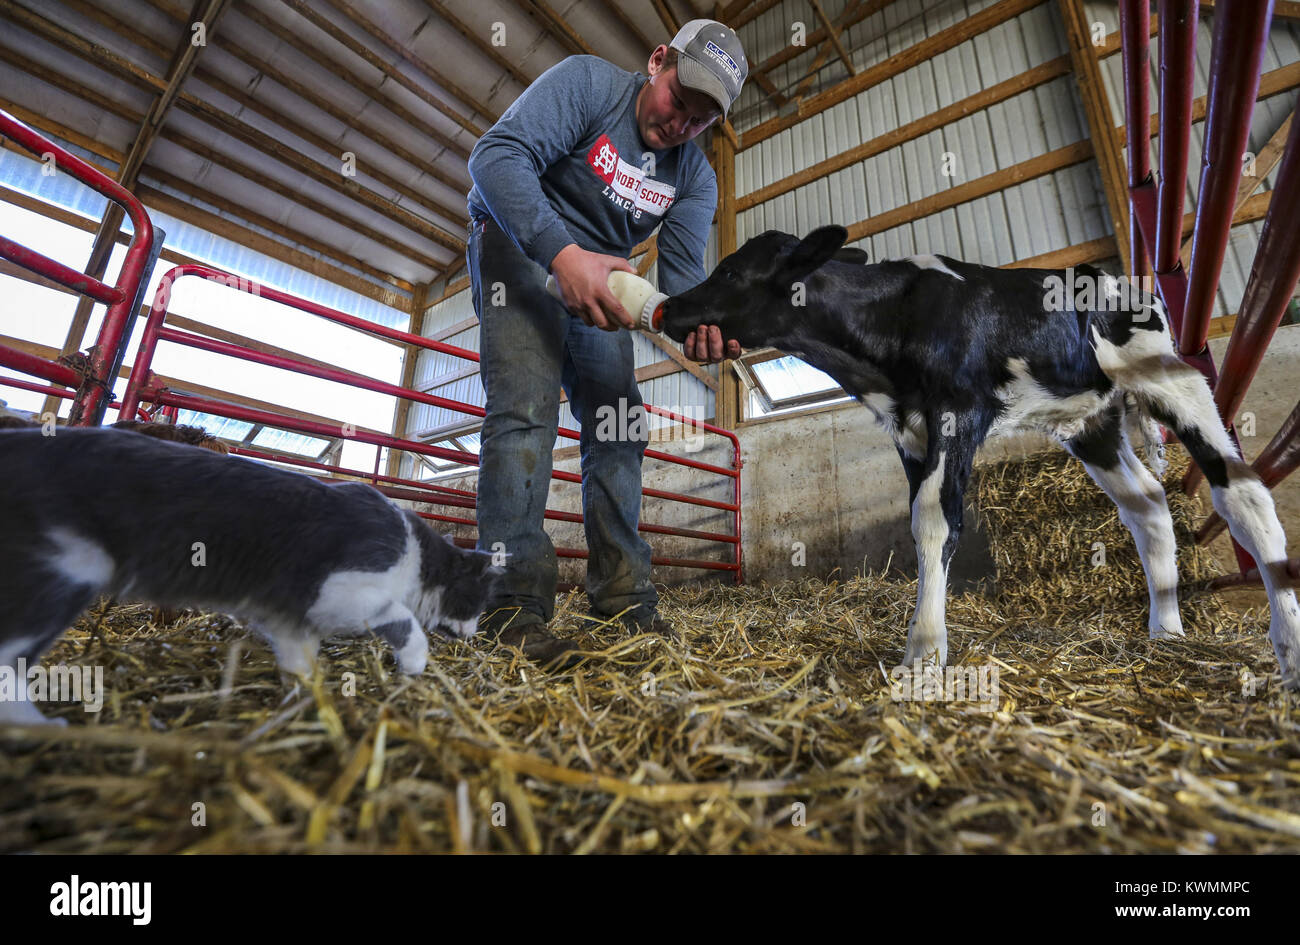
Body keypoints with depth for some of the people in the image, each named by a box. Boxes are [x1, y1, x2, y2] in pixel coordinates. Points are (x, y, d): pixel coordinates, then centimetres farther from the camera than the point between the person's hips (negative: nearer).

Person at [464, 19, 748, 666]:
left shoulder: (695, 177, 3)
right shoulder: (586, 82, -10)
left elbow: (682, 270, -9)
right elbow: (497, 154, -23)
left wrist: (697, 320, -35)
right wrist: (563, 253, -40)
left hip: (598, 275, 5)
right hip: (519, 243, -5)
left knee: (618, 427, -5)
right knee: (526, 405, -24)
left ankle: (624, 605, 2)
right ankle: (512, 602, -21)